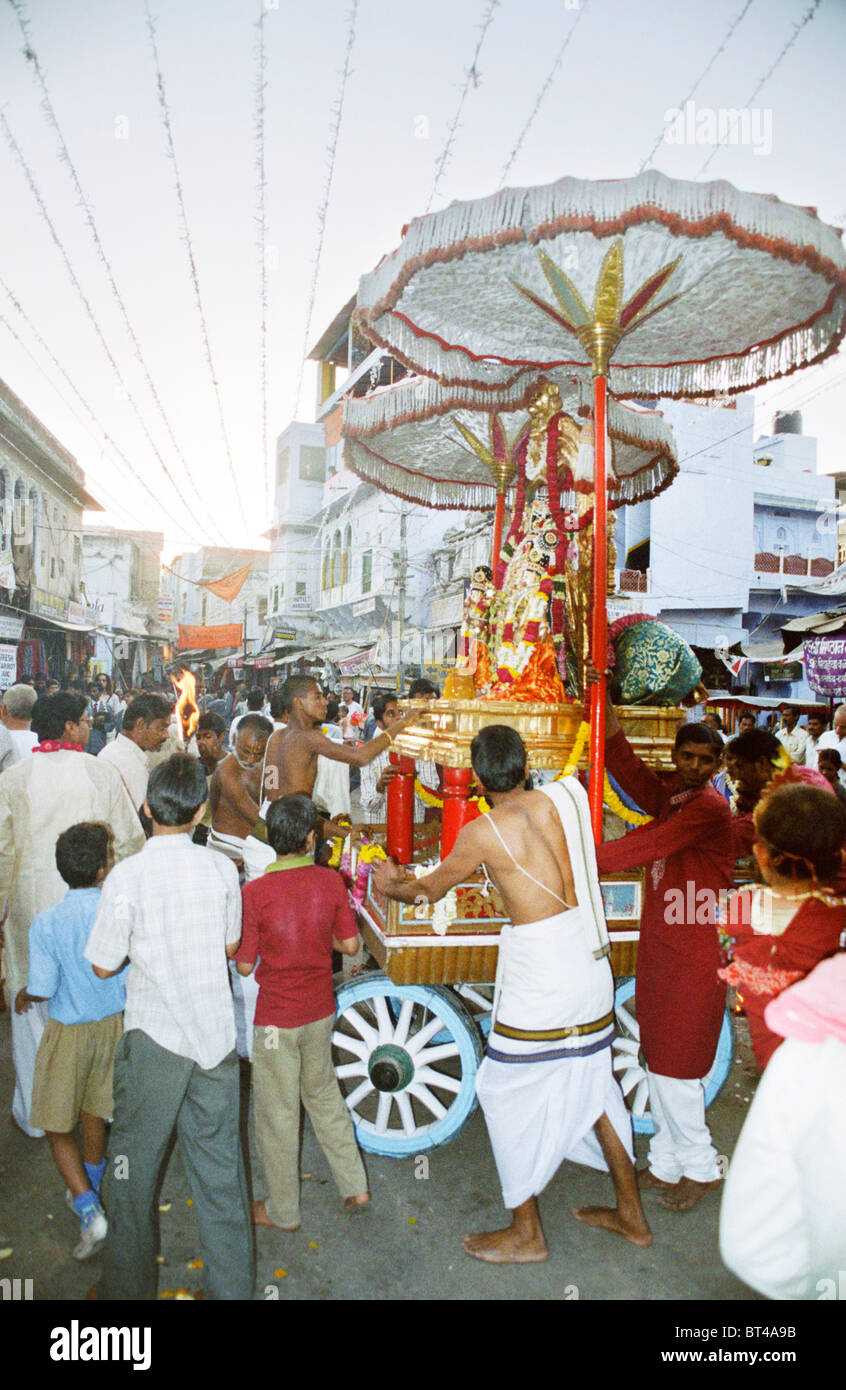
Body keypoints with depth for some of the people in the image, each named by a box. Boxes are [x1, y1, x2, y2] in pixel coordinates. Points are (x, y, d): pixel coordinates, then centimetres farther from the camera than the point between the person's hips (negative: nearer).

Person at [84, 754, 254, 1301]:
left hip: (155, 1037, -3)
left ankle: (128, 1287, 31)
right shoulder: (222, 868, -6)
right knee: (220, 1164, 16)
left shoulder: (127, 877, -16)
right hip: (216, 1031, 3)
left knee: (134, 1165, 16)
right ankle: (232, 1286, 29)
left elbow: (104, 965, -8)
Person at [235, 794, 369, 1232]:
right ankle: (354, 1187, 34)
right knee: (324, 1095, 25)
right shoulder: (330, 881, -10)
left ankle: (282, 1211, 30)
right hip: (321, 1011, 4)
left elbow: (244, 966, -13)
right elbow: (350, 944, -3)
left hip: (276, 1019, -4)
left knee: (277, 1114, 13)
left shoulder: (255, 892, -20)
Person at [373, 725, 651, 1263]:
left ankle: (528, 1234, 25)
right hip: (592, 959, 7)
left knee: (508, 1090, 11)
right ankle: (631, 1214, 36)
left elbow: (429, 889, 2)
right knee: (591, 1080, 21)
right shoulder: (566, 796, 0)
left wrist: (390, 884, 25)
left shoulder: (484, 833, -14)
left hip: (540, 971, -7)